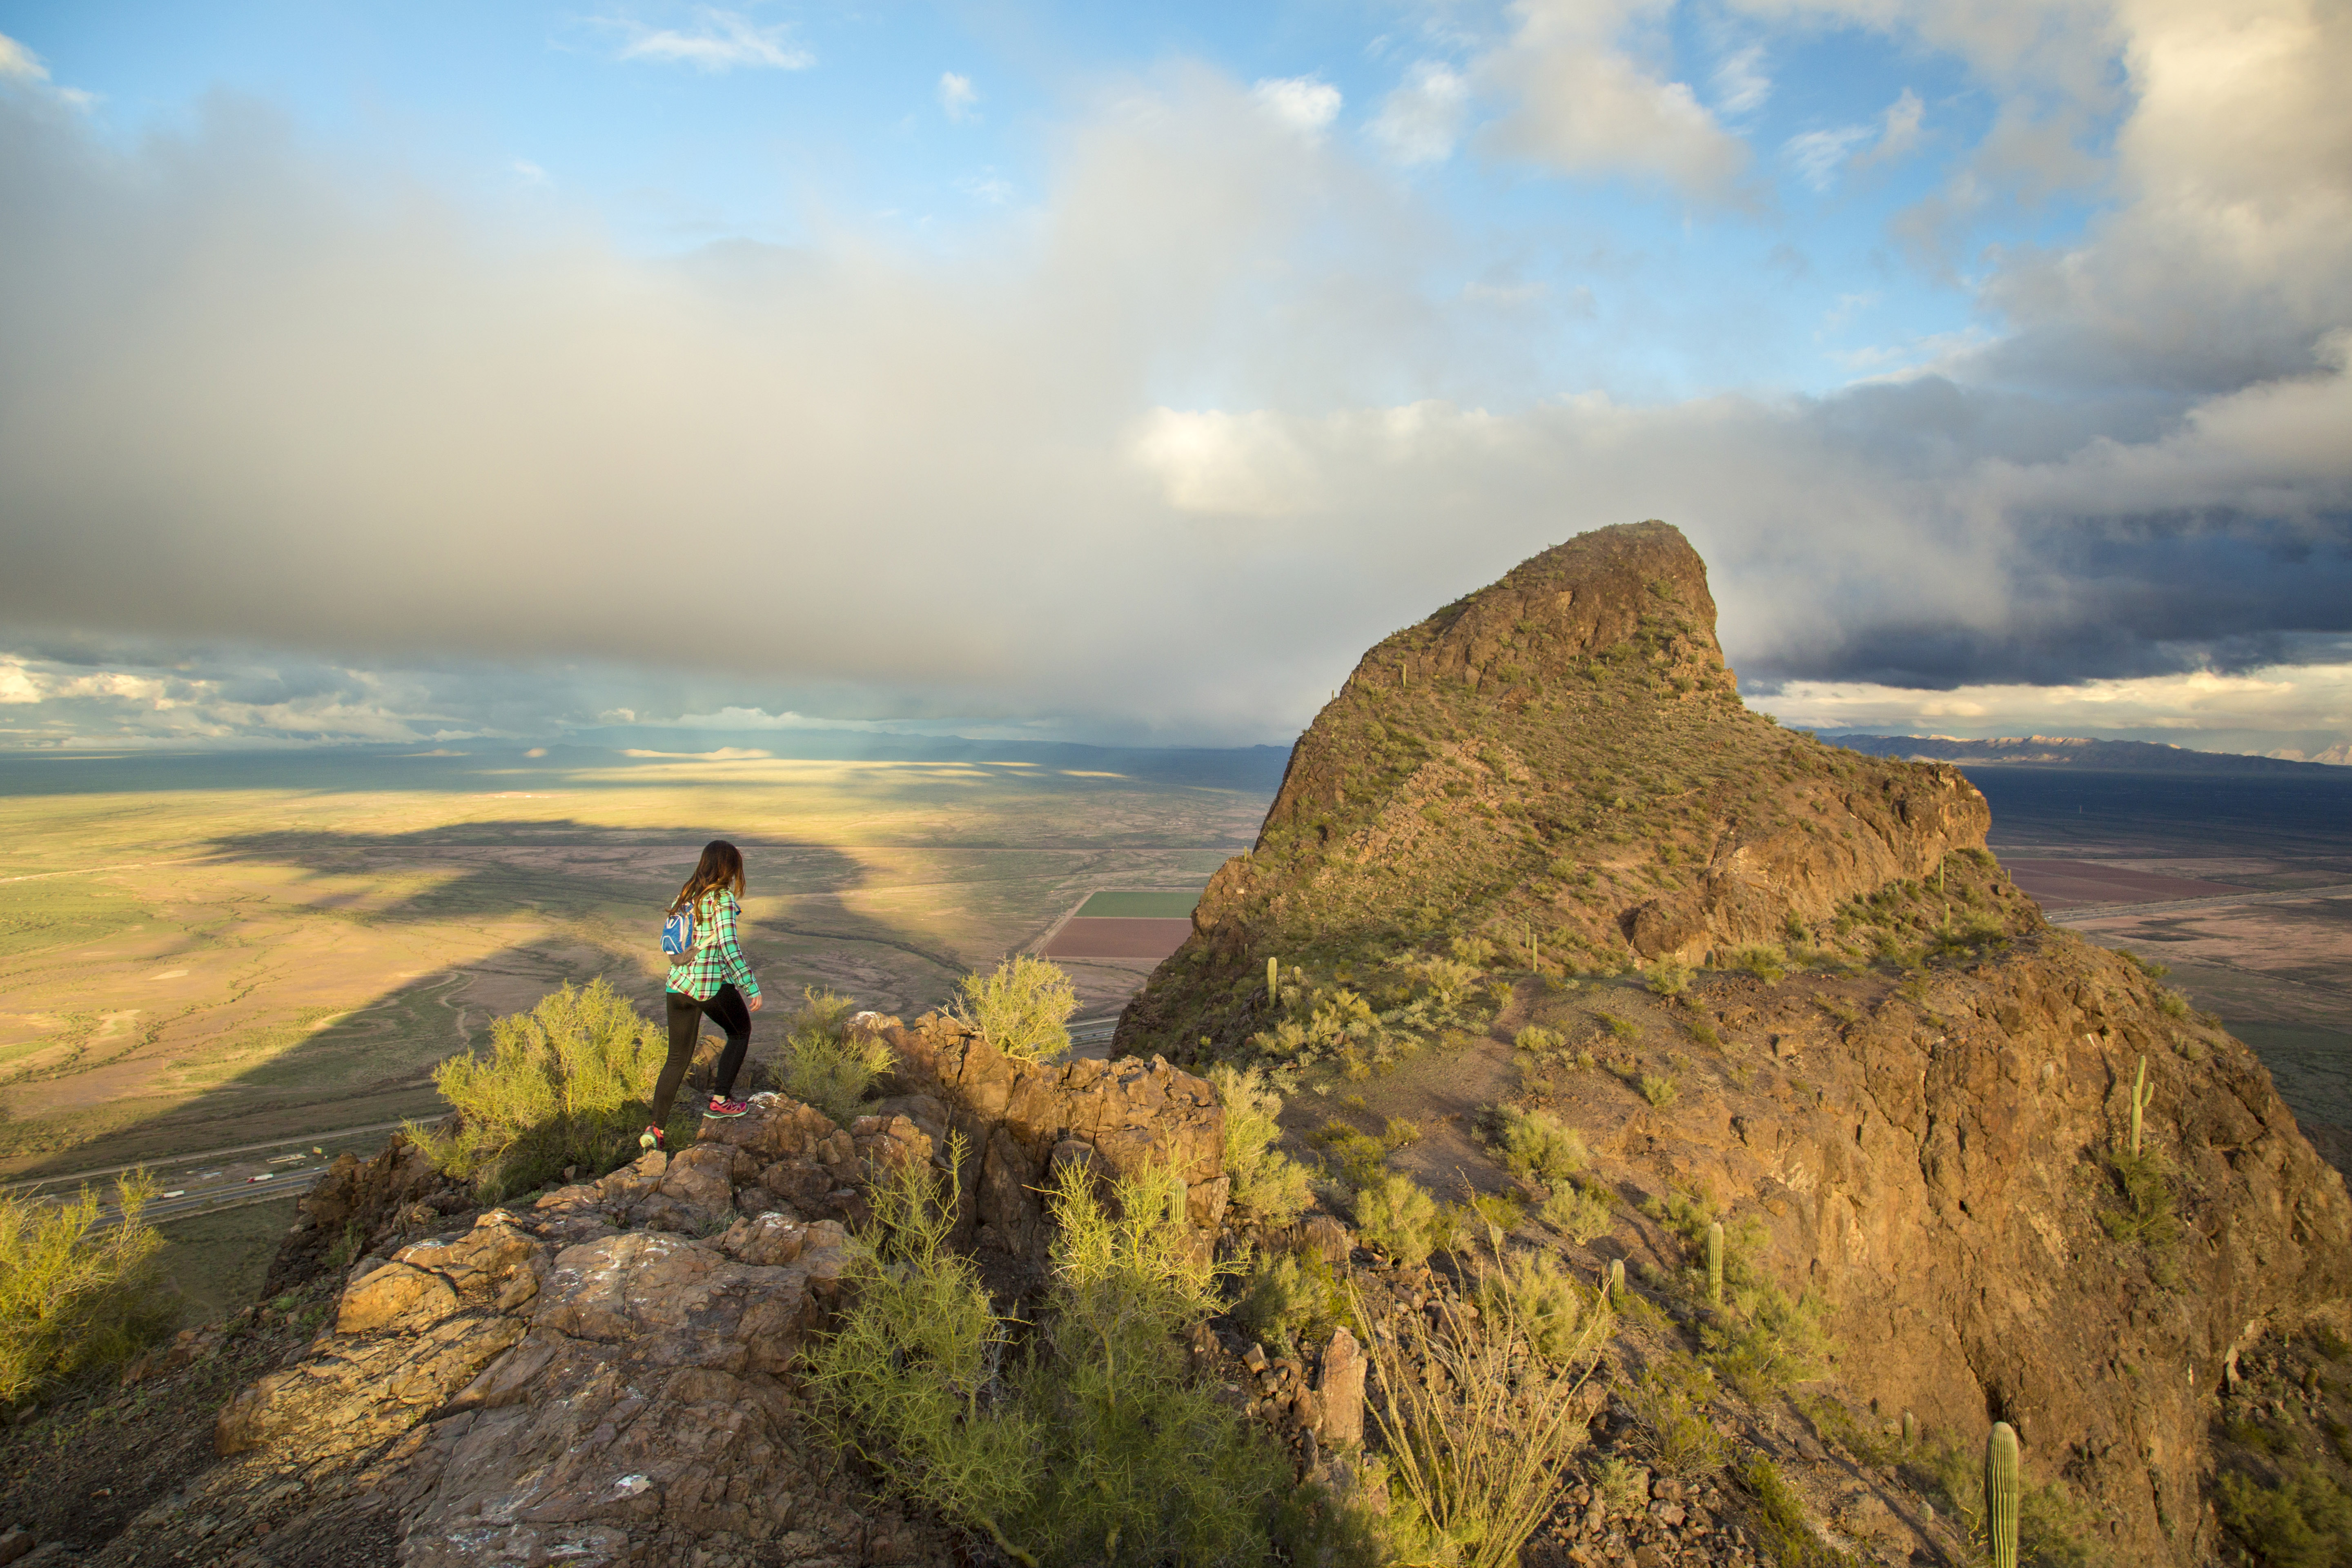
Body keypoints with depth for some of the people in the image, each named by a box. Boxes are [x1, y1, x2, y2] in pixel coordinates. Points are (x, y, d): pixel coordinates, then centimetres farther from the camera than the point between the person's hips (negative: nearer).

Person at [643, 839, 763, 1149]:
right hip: (713, 986, -6)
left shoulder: (686, 893, 7)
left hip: (678, 984, 6)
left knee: (677, 1059, 14)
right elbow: (729, 947, -20)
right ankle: (720, 1100, 17)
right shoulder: (723, 899, -13)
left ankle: (655, 1130, 12)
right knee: (740, 1033, 22)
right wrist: (752, 986, -18)